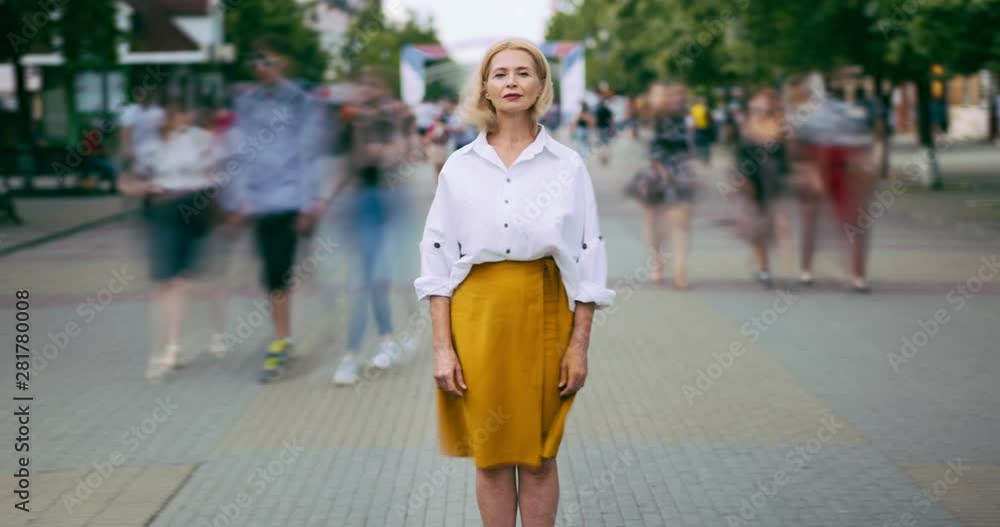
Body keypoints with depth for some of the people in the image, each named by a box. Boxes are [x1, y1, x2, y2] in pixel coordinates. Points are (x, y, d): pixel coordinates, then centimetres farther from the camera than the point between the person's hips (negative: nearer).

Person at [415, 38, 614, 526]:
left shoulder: (568, 166, 1)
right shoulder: (460, 165, 4)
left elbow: (588, 261, 2)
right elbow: (438, 261, 3)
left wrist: (579, 345, -4)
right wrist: (442, 348, -4)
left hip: (545, 313, -1)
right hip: (478, 315, 1)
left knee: (539, 456, 6)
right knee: (490, 454, 7)